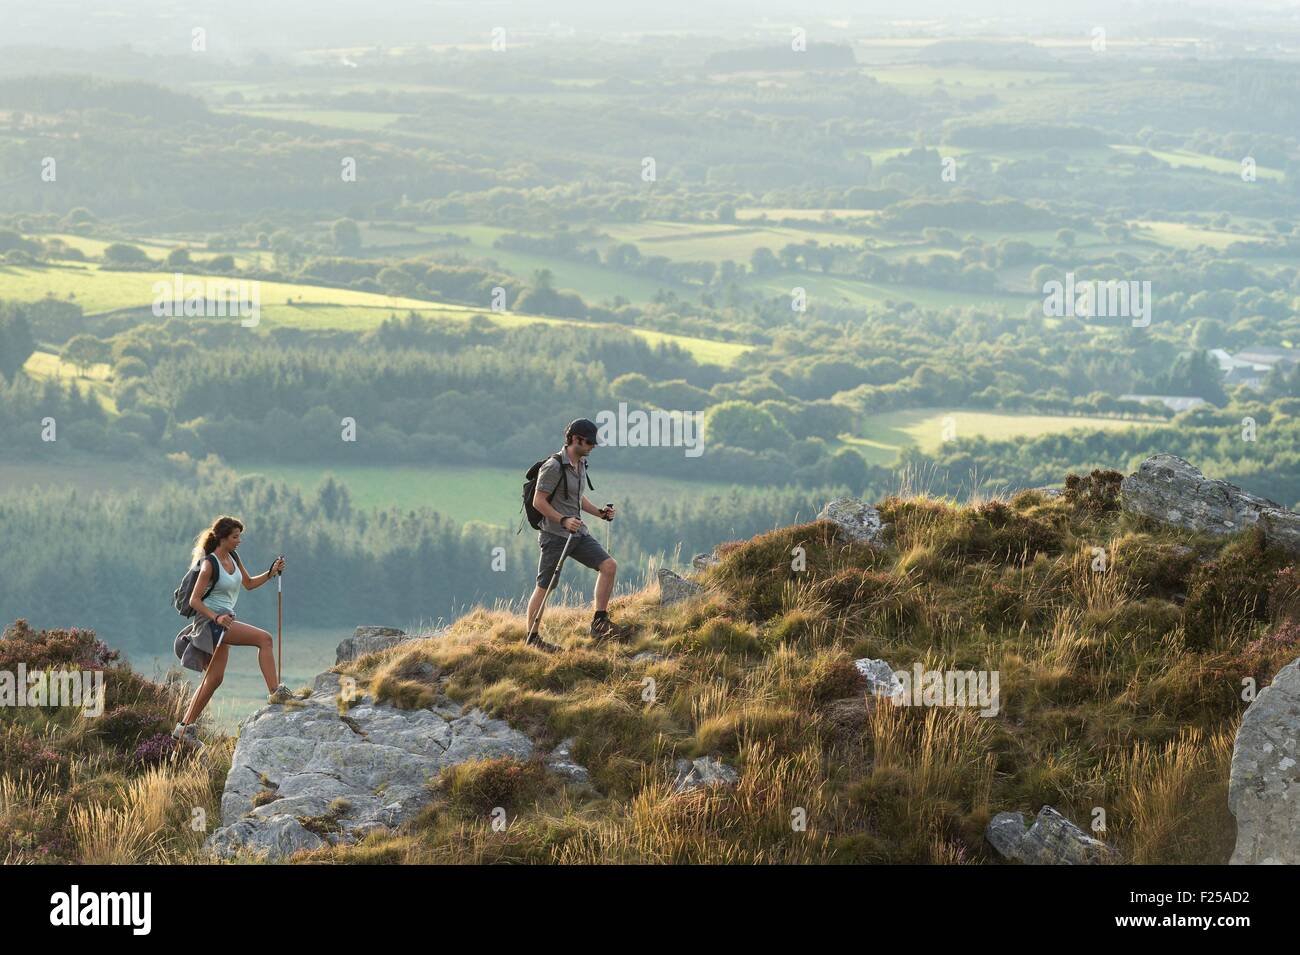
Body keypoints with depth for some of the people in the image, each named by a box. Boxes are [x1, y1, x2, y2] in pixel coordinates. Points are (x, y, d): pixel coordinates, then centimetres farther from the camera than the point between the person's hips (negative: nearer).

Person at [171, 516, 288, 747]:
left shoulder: (233, 558, 10)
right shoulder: (210, 565, -14)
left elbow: (248, 584, 24)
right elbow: (194, 600, -15)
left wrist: (271, 572, 10)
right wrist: (216, 618, -27)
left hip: (223, 620, 9)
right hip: (209, 619, -9)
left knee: (214, 678, 9)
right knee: (264, 638, -20)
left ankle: (185, 727, 13)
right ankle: (275, 692, -21)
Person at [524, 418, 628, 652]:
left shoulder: (581, 464, 11)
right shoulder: (554, 466, -17)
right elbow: (538, 501, -17)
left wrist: (599, 512, 10)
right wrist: (563, 520, -25)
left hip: (577, 532, 8)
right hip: (555, 535, -8)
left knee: (609, 565, -3)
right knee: (544, 587, -3)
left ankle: (599, 623, 1)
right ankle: (532, 637, 7)